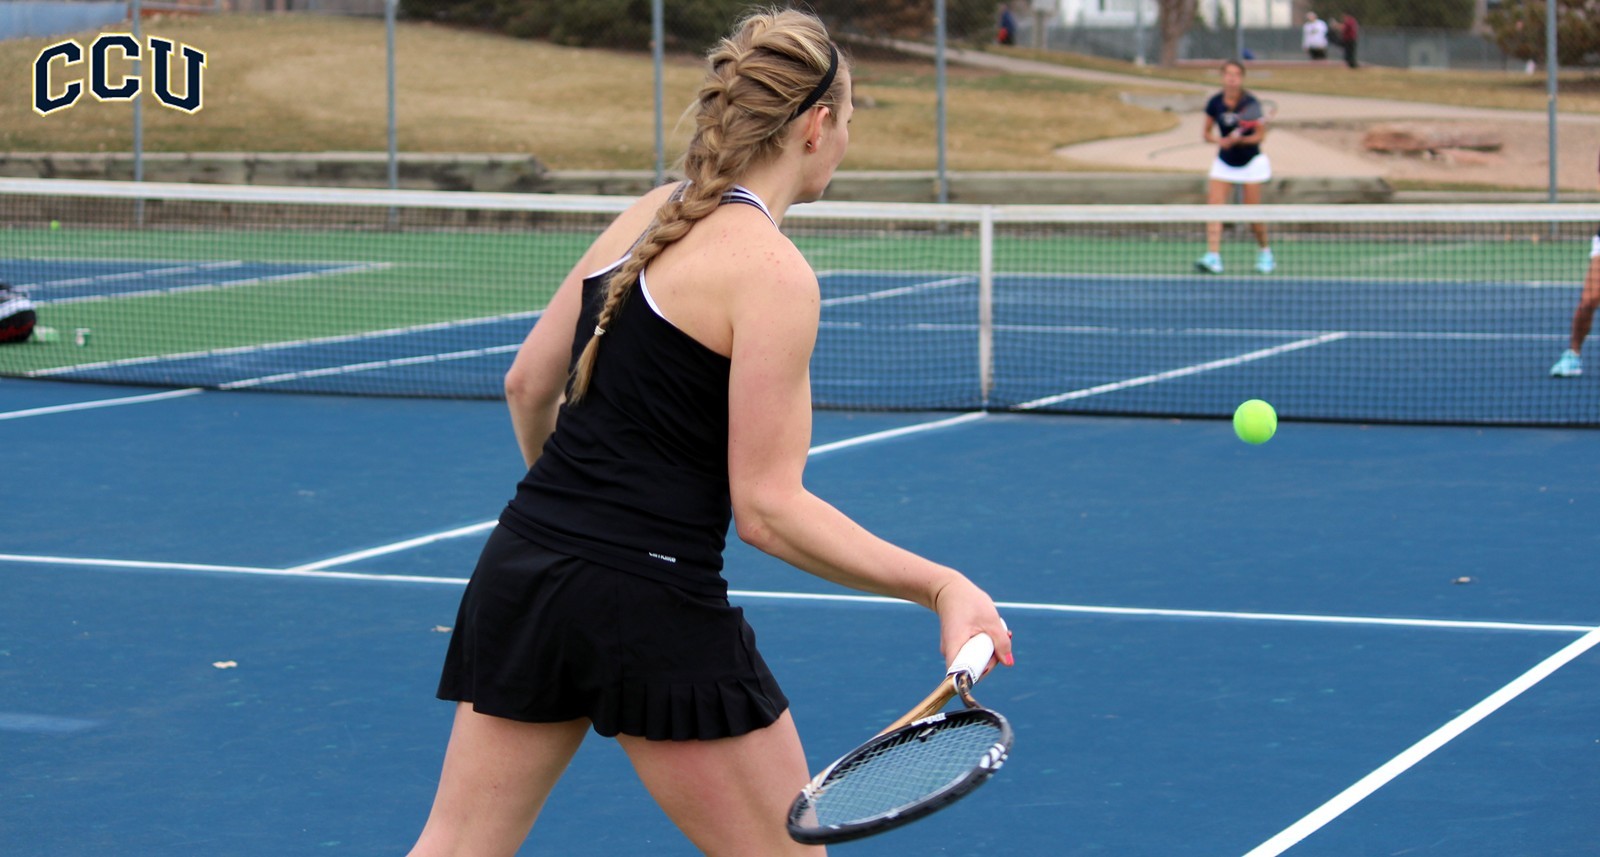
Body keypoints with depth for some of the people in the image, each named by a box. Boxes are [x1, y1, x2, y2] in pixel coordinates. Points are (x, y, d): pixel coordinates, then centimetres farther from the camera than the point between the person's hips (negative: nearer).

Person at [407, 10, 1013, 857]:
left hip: (523, 565, 8)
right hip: (655, 606, -8)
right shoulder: (772, 273, -14)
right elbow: (767, 507, -16)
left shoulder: (645, 216, 9)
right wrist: (940, 586, -15)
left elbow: (528, 384, 18)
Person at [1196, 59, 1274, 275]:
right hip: (1224, 162, 3)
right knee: (1214, 204, -14)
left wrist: (1240, 139, -28)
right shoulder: (1214, 103, -6)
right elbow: (1207, 134, 3)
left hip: (1250, 162, -3)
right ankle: (1213, 257, -20)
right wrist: (1219, 140, -18)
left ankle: (1264, 252, 24)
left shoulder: (1250, 104, -15)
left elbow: (1260, 135, -12)